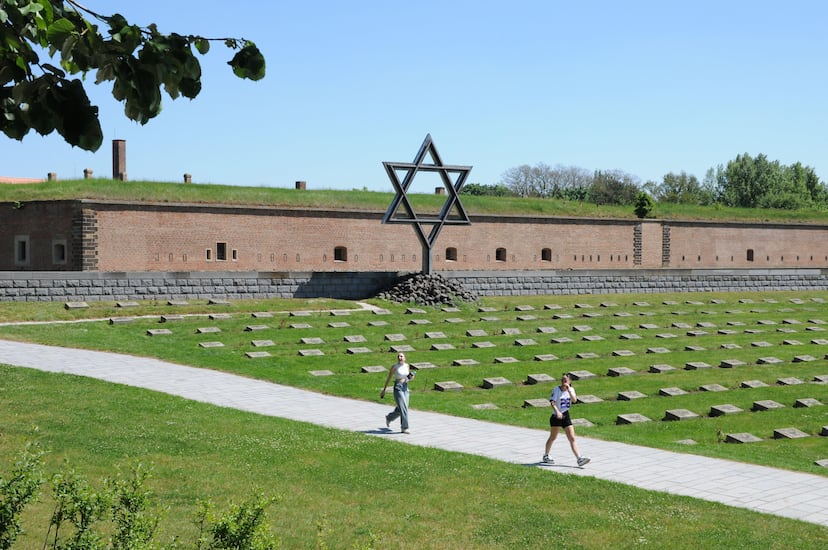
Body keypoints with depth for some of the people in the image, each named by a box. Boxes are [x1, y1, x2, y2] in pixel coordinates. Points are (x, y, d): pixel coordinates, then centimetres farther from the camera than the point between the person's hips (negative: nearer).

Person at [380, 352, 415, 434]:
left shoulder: (407, 366, 7)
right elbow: (388, 379, 0)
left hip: (405, 388, 6)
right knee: (403, 408, -12)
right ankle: (404, 428, -5)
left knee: (400, 409, 13)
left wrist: (411, 377, -5)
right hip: (398, 388, -6)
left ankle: (389, 417, 40)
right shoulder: (394, 367, -6)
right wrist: (384, 390, 2)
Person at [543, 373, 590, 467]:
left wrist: (569, 390, -20)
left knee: (572, 438, -3)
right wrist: (557, 411, -33)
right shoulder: (557, 389, -9)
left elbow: (574, 400, -11)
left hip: (566, 416, 4)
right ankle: (546, 456, 26)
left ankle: (579, 458, -10)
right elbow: (552, 402, -18)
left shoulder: (571, 389, 4)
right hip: (556, 416, -4)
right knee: (553, 437, 8)